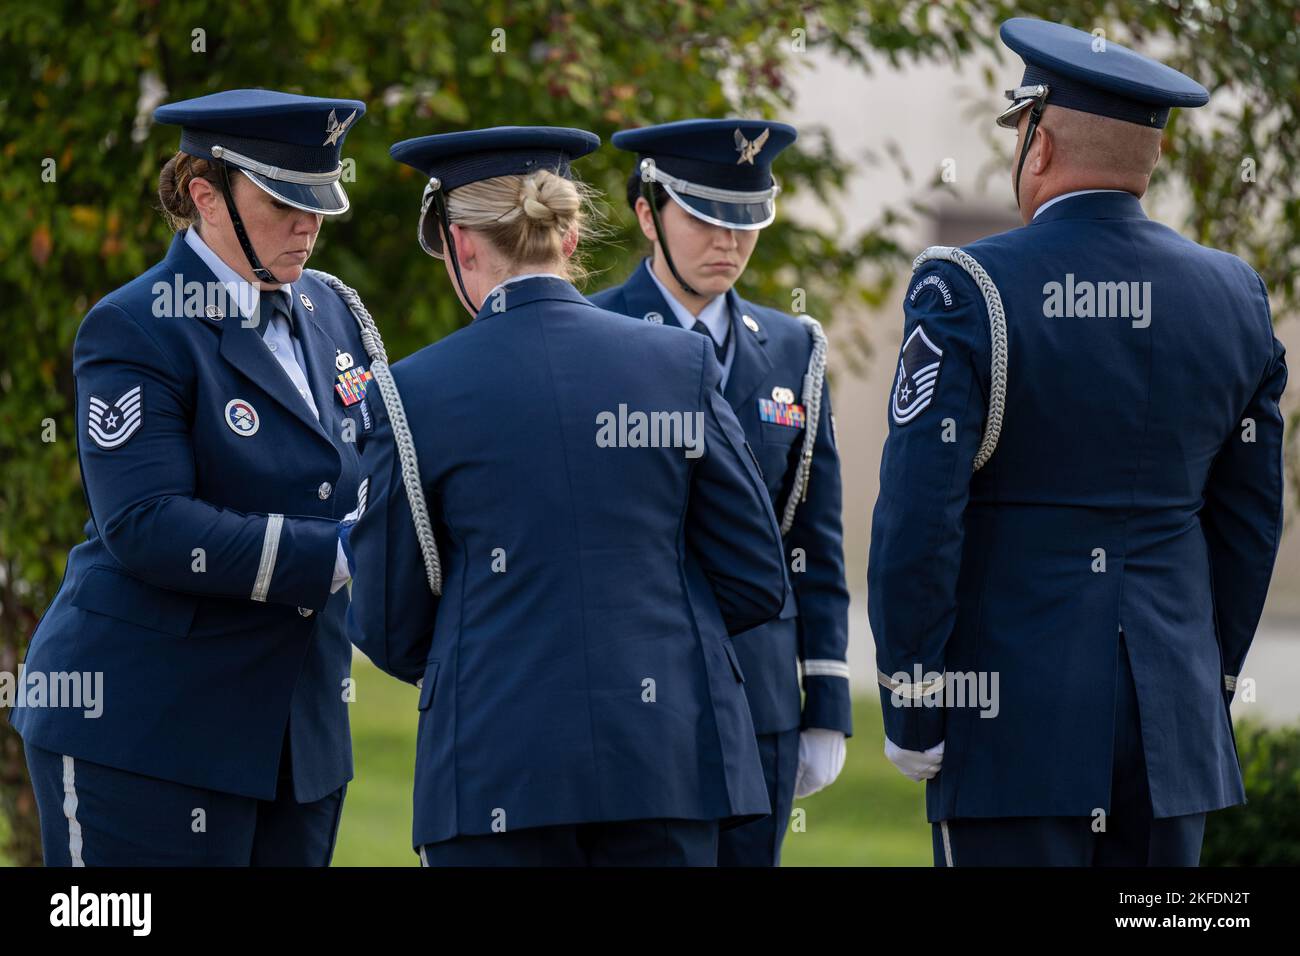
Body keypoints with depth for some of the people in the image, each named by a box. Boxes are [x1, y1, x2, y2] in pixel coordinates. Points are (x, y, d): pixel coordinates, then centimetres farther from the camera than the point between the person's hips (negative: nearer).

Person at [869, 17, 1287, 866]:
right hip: (1170, 720, 5)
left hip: (1012, 723, -4)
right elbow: (1250, 523, 11)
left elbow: (917, 519, -13)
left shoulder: (965, 294, -10)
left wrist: (908, 712, -5)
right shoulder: (1233, 298, 5)